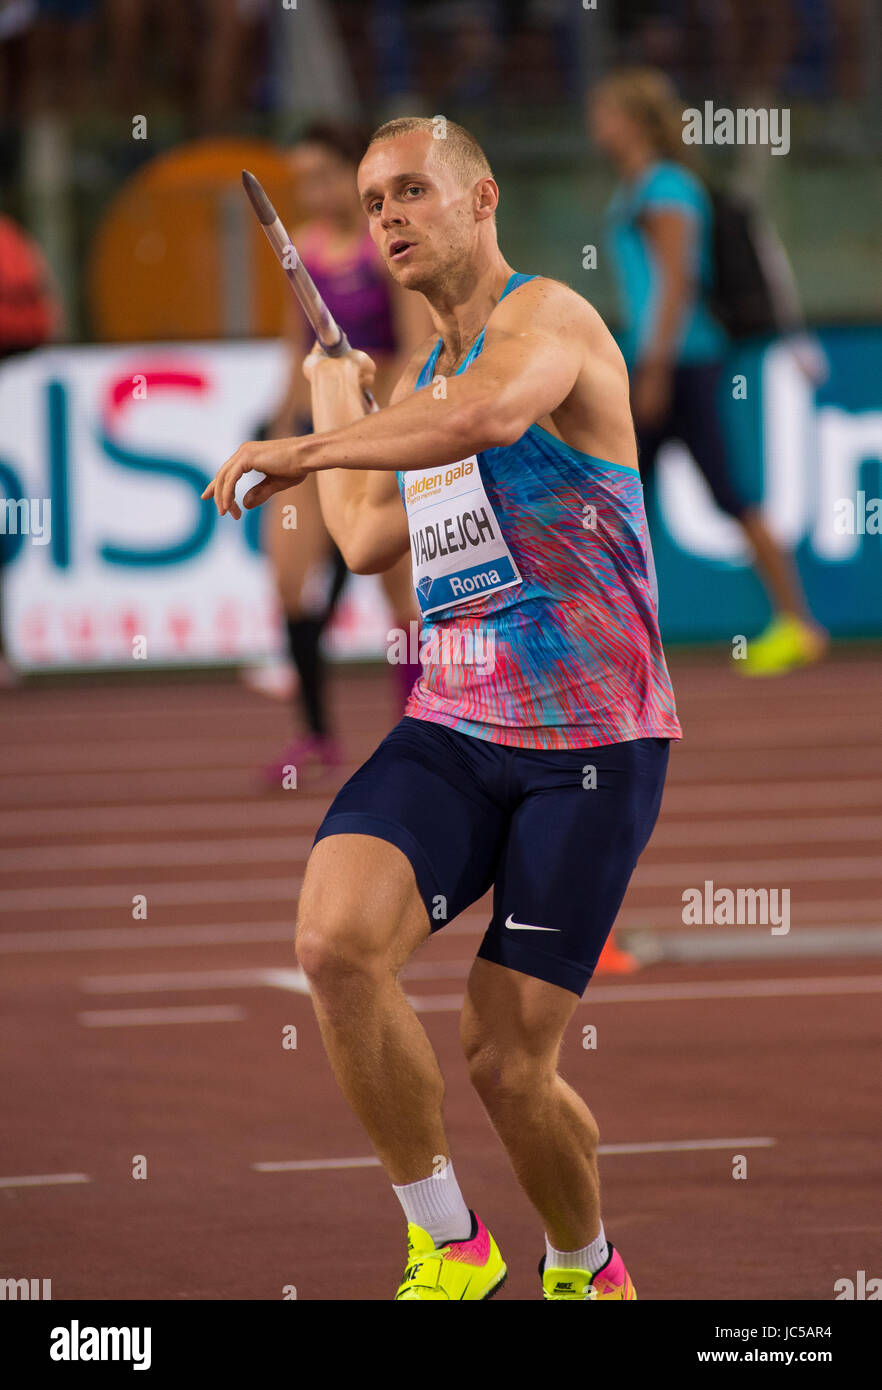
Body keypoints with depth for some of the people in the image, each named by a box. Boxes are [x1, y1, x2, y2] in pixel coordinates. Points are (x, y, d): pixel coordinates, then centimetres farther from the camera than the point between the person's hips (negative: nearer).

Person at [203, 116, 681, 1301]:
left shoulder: (546, 316, -8)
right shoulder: (423, 375, 18)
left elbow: (490, 411, -32)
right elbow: (369, 540, 27)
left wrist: (305, 446, -27)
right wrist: (337, 408, 33)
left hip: (590, 742, -6)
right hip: (449, 728, 6)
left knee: (508, 1060, -5)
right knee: (336, 941, -23)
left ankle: (589, 1269, 26)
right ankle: (448, 1245, -9)